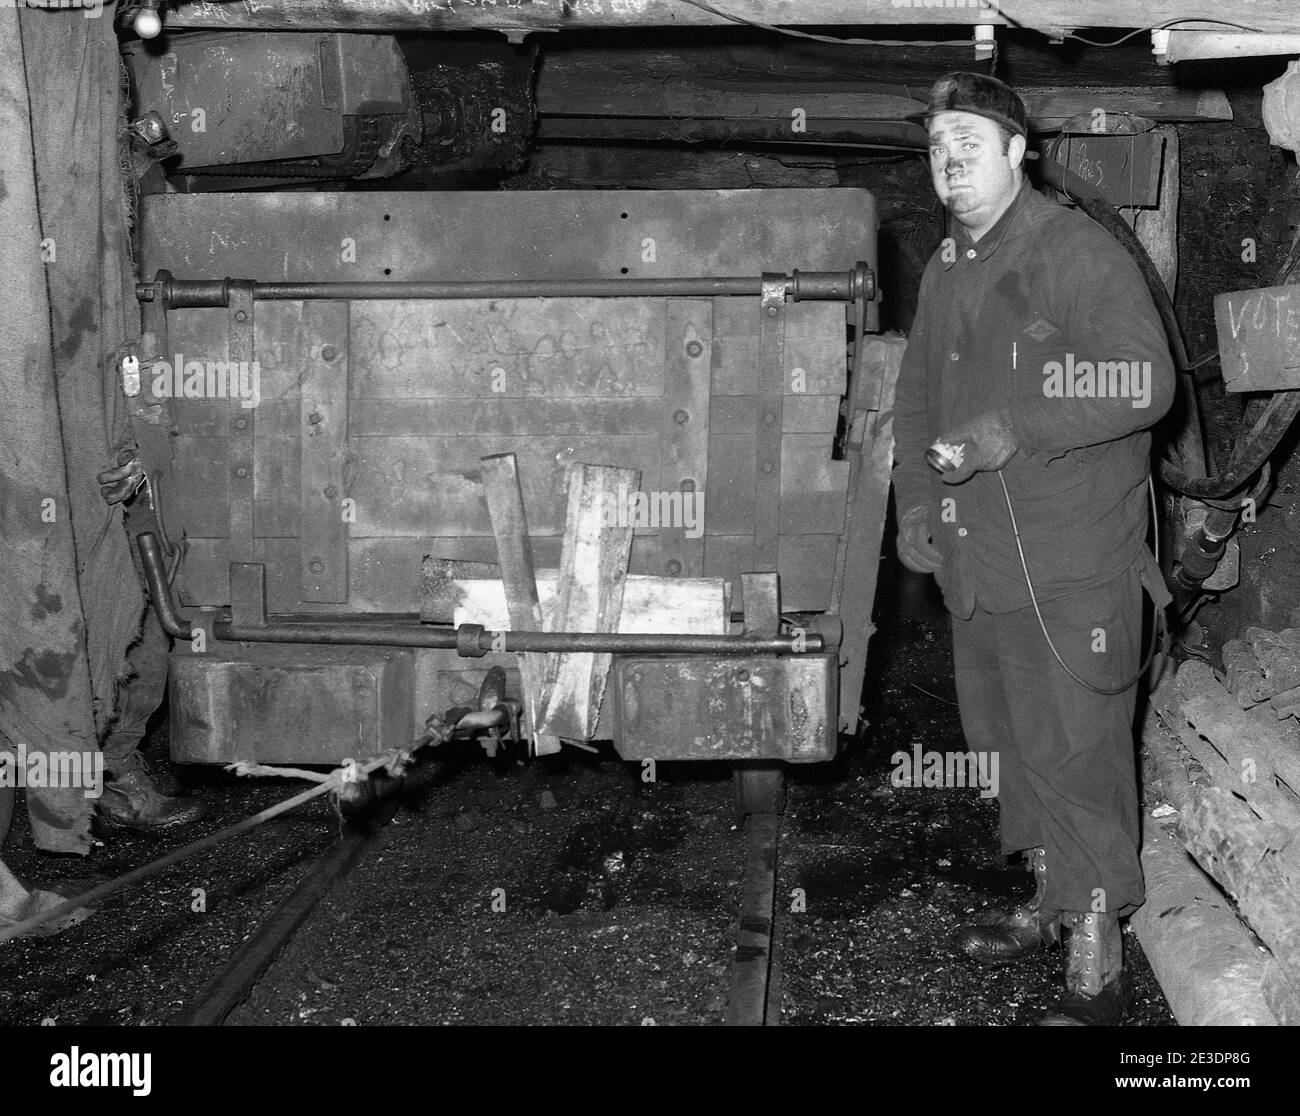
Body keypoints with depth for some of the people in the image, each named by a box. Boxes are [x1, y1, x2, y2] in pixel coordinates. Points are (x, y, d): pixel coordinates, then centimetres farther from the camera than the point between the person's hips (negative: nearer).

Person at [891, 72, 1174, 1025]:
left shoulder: (1082, 254, -10)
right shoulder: (945, 270, 14)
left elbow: (1145, 383, -19)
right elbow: (917, 395, 23)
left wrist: (1015, 427, -24)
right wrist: (914, 501, 11)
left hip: (1073, 570, -8)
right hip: (976, 564, 8)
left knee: (1076, 752, -4)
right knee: (1009, 742, 18)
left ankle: (1097, 964, 7)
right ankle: (1051, 901, 36)